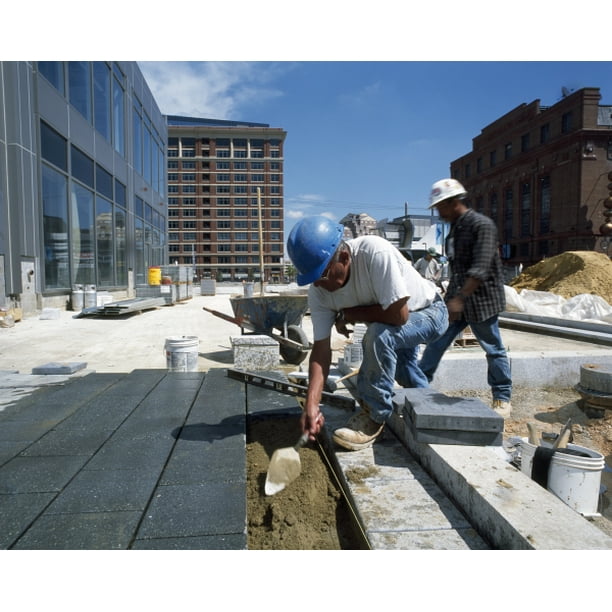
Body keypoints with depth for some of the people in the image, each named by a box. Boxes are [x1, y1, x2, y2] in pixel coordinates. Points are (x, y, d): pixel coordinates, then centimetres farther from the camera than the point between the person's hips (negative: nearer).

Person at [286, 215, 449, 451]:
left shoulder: (374, 252, -40)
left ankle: (374, 416, -15)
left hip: (429, 312, -7)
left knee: (379, 335, -33)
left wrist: (349, 314, -26)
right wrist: (311, 404, -28)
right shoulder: (318, 290, -21)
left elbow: (398, 314, -40)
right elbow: (321, 348, -19)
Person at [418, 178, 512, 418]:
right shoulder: (455, 228, 11)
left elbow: (480, 268, -26)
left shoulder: (482, 225, -15)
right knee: (436, 341, 5)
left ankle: (503, 398, 19)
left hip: (481, 299, -8)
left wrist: (460, 298, -34)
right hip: (457, 299, 8)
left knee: (493, 349, 5)